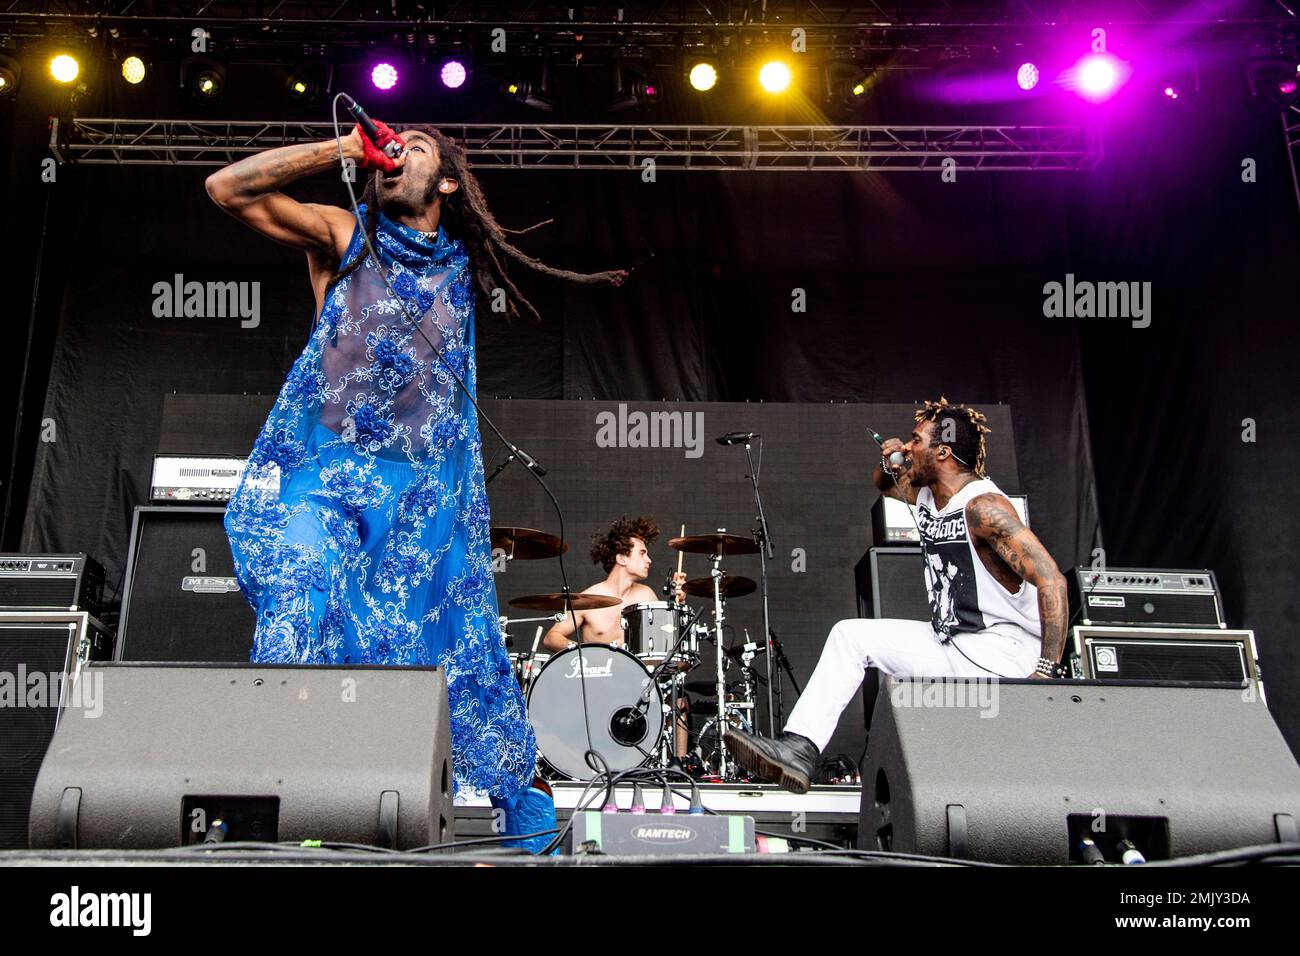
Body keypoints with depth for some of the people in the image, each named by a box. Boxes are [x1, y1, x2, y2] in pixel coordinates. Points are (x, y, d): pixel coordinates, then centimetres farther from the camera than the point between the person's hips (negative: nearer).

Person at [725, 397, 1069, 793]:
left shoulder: (983, 506, -20)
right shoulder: (926, 493, 8)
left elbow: (1052, 580, -27)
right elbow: (885, 483, 32)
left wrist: (1046, 671, -30)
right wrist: (888, 463, 6)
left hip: (1003, 652, -9)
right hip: (950, 639, 10)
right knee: (850, 635, 4)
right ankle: (799, 748, -6)